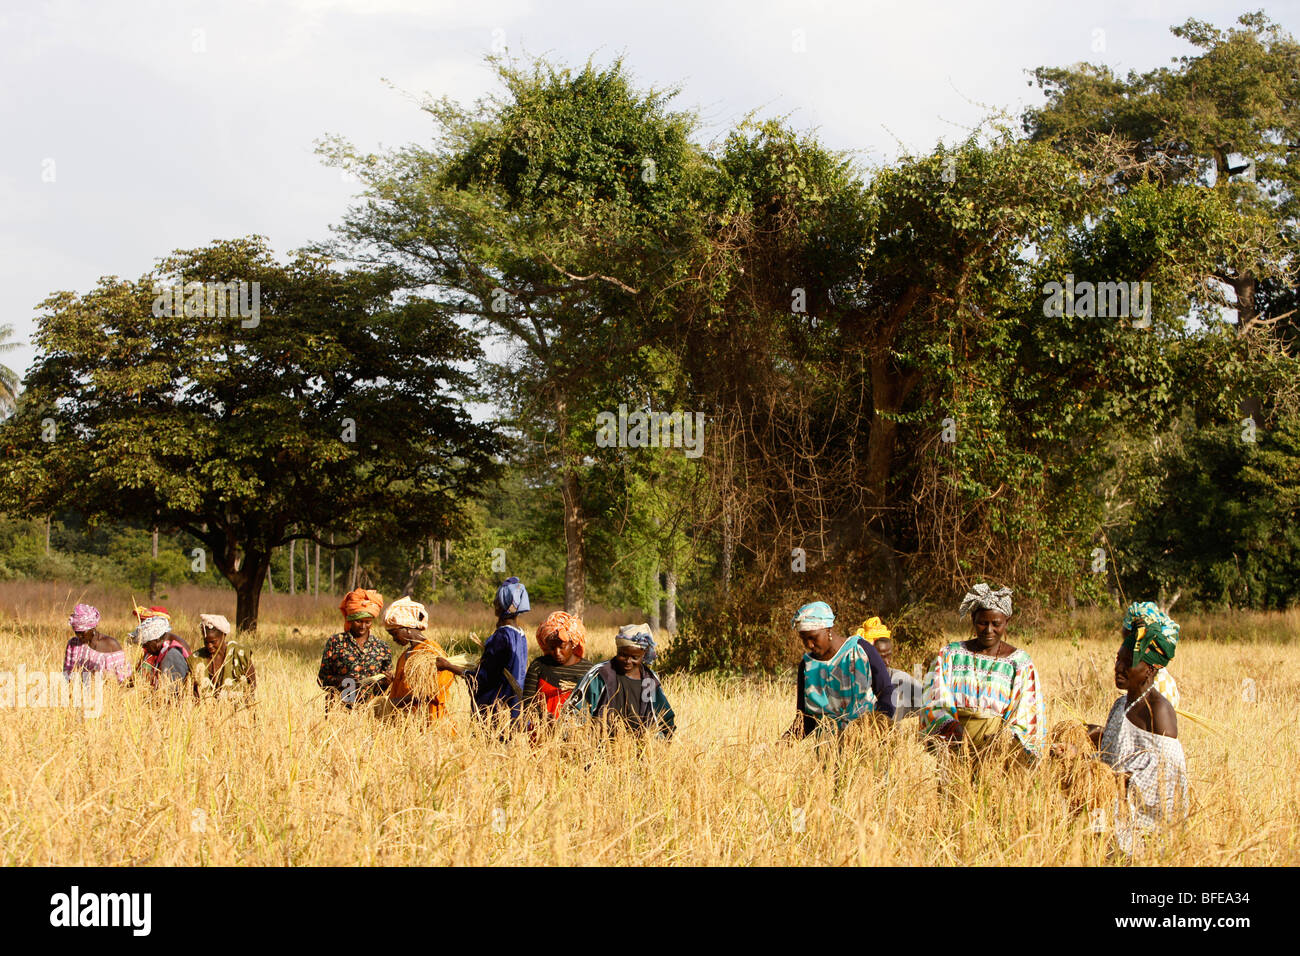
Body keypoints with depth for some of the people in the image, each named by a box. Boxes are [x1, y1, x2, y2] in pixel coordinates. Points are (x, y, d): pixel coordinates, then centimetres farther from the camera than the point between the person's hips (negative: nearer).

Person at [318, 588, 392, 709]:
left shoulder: (381, 646, 10)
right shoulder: (335, 642, 2)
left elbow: (384, 689, 15)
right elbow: (322, 679, 3)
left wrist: (388, 681, -6)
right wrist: (340, 680, -14)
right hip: (338, 707, -2)